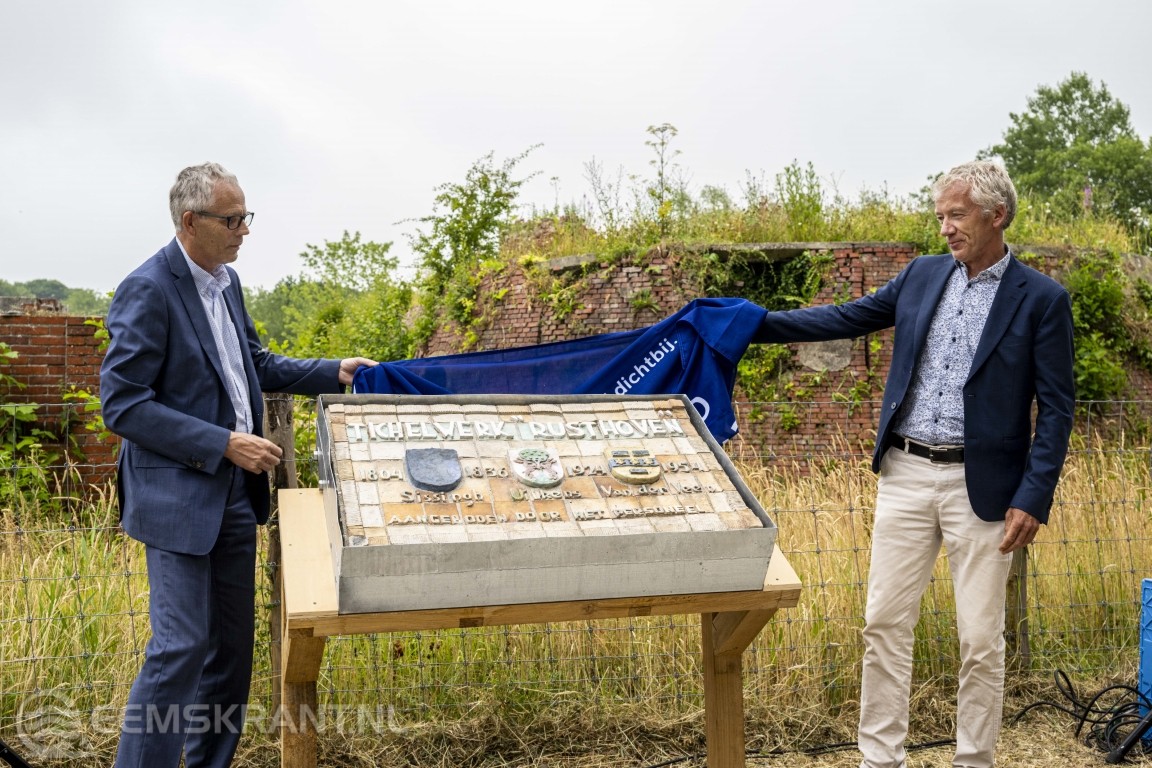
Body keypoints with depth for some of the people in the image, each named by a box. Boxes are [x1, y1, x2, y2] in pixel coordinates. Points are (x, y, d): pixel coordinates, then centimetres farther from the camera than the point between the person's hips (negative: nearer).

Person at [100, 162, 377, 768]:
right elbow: (122, 404, -19)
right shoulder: (148, 290, -17)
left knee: (232, 640, 14)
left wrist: (333, 373, 9)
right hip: (178, 496, -8)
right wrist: (224, 443, -22)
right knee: (181, 645, -5)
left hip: (234, 491, 8)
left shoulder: (225, 280, 9)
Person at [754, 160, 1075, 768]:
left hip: (981, 487, -4)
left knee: (980, 639, 5)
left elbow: (1056, 409, -6)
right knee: (884, 623, 8)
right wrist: (760, 322, 5)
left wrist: (1033, 499, -12)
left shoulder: (1042, 299, -4)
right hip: (906, 474, 4)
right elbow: (847, 318, 14)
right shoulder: (923, 275, 8)